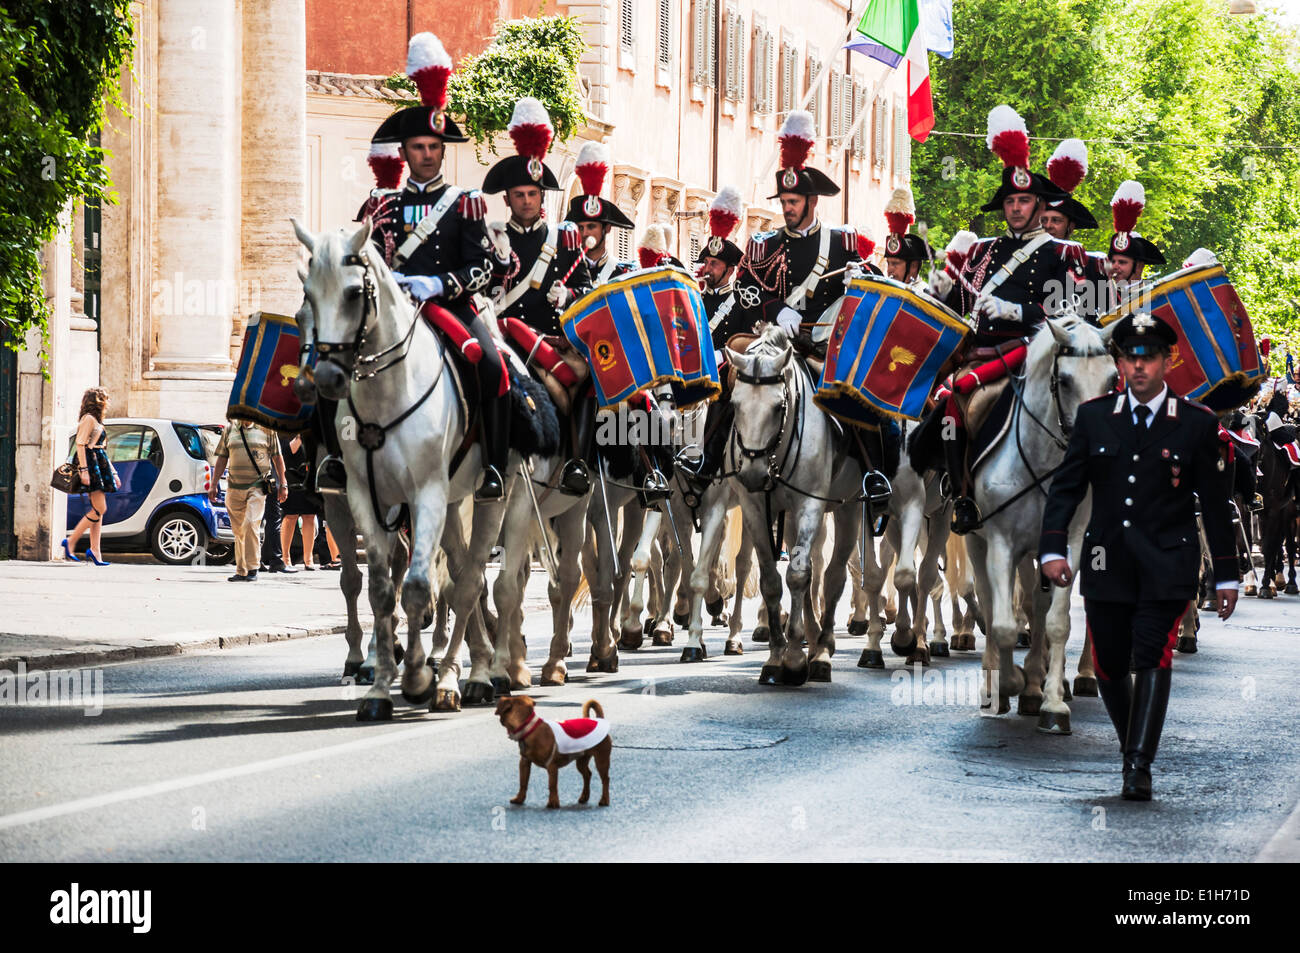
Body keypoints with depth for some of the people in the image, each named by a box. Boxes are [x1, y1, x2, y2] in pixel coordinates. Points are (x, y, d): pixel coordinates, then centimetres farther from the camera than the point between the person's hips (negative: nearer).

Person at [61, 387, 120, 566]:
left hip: (100, 466, 10)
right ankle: (71, 541, -10)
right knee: (100, 509, -14)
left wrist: (113, 473, 25)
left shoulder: (97, 422, 22)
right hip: (91, 465, -10)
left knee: (98, 510, 4)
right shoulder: (89, 419, -6)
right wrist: (84, 470, -23)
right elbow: (80, 445, -15)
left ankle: (95, 551, 2)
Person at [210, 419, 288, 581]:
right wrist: (214, 485, 10)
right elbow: (222, 458, 15)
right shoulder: (229, 429, 12)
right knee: (238, 531, 6)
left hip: (258, 487, -3)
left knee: (251, 525, -18)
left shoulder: (266, 429, 4)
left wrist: (283, 484, 5)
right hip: (234, 488, 4)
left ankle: (252, 569, -12)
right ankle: (241, 572, 15)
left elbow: (277, 457, 8)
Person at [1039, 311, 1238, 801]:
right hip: (1107, 566, 3)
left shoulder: (1196, 424, 1)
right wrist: (1053, 549, -7)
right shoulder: (1094, 417, 6)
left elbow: (1215, 502, 5)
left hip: (1167, 567, -3)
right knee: (1109, 665, 7)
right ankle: (1131, 747, 31)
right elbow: (1066, 487, 6)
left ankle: (1140, 770, -17)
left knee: (1153, 656, -16)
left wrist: (1226, 574, 6)